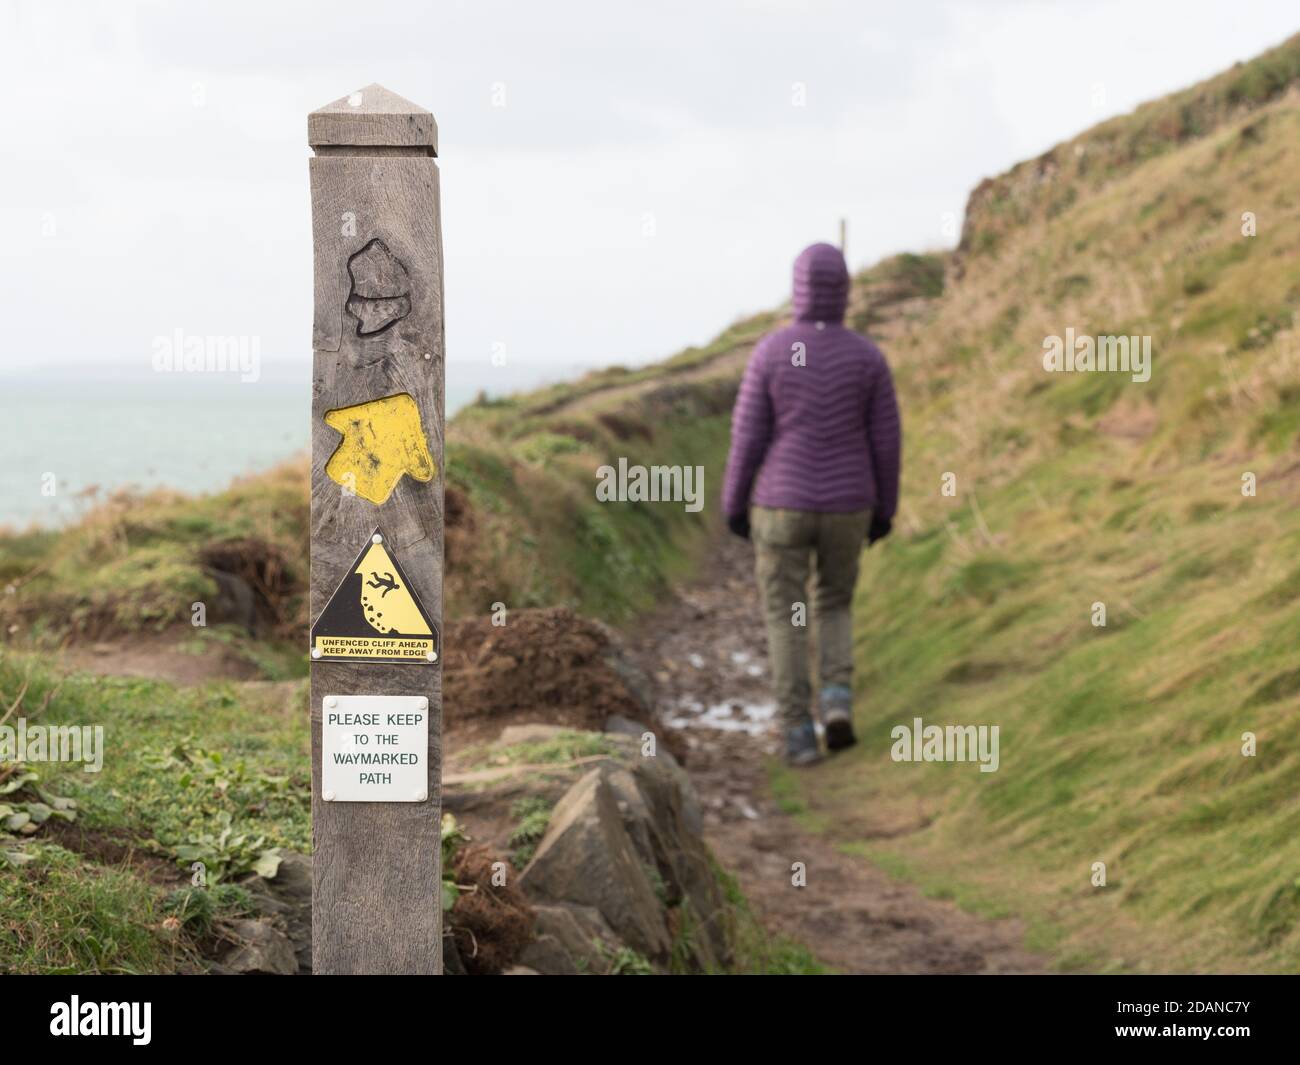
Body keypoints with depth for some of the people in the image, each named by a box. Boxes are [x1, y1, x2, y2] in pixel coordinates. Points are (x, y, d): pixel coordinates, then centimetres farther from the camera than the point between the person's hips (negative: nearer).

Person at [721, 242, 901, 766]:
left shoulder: (770, 351, -11)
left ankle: (800, 734, 4)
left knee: (785, 619, 9)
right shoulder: (868, 355, -6)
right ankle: (836, 700, 0)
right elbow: (886, 441, -2)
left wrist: (733, 504, 4)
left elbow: (748, 435, -8)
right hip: (845, 507, 2)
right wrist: (885, 508, 11)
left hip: (782, 505, -2)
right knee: (833, 606, 22)